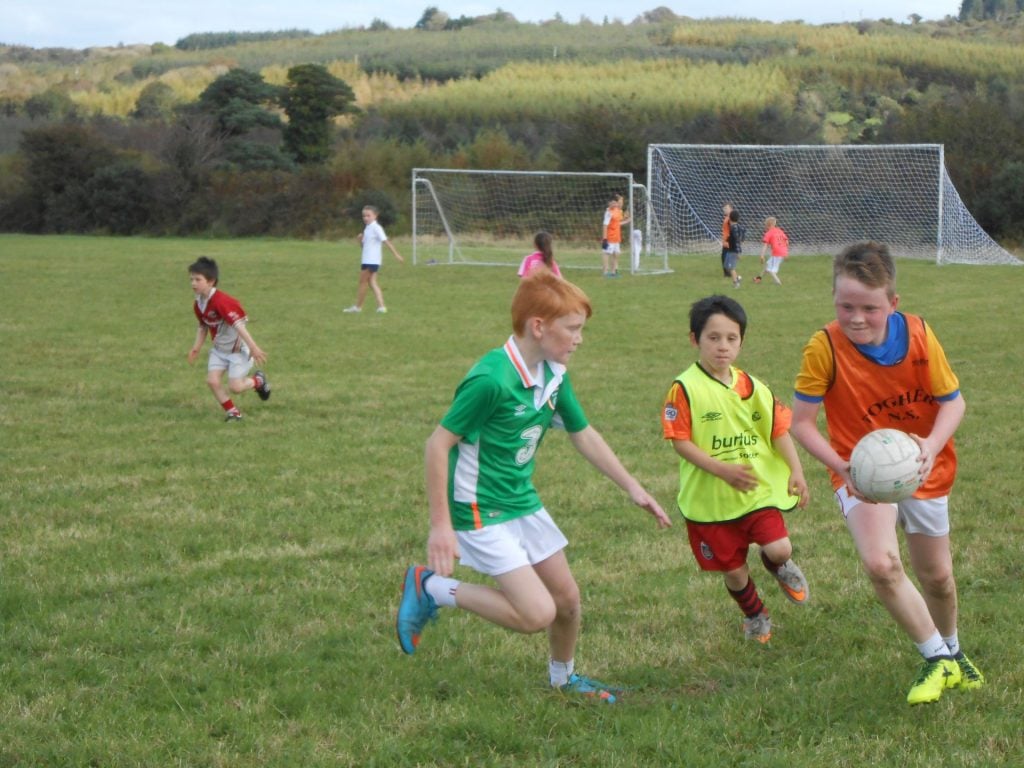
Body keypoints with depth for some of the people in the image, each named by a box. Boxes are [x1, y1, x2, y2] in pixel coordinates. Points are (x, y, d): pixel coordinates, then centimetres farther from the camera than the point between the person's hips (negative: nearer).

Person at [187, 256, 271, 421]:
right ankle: (232, 411, 11)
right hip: (219, 349, 7)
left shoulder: (221, 301, -30)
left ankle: (258, 381, 23)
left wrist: (253, 347, -33)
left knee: (235, 387, -8)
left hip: (238, 348, -7)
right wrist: (197, 347, 3)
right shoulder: (198, 304, -3)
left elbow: (238, 324, -32)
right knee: (212, 380, -7)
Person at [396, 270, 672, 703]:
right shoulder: (491, 379, -26)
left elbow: (583, 435, 15)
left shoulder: (553, 375, 0)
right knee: (537, 614, -14)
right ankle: (432, 589, 1)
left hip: (524, 502, 8)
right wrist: (440, 525, -21)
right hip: (482, 514, -8)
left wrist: (633, 488, 13)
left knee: (567, 598, 13)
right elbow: (438, 443, -22)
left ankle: (563, 678, 41)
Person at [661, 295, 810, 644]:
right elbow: (680, 441, -14)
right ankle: (754, 615, 40)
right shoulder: (685, 389, -12)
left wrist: (796, 471, -11)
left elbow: (779, 429, 3)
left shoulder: (751, 387, 1)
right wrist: (722, 469, -25)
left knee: (780, 549, -16)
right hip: (710, 498, -2)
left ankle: (779, 566, 23)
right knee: (733, 569, 9)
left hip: (759, 489, 2)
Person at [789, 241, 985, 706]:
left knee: (936, 577, 13)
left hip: (921, 472, 2)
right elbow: (801, 422, -17)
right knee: (881, 564, -25)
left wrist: (932, 445, -28)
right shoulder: (824, 348, -23)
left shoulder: (919, 336, -17)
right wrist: (842, 466, -32)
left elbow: (953, 401, -8)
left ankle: (951, 650, 46)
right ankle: (938, 660, -4)